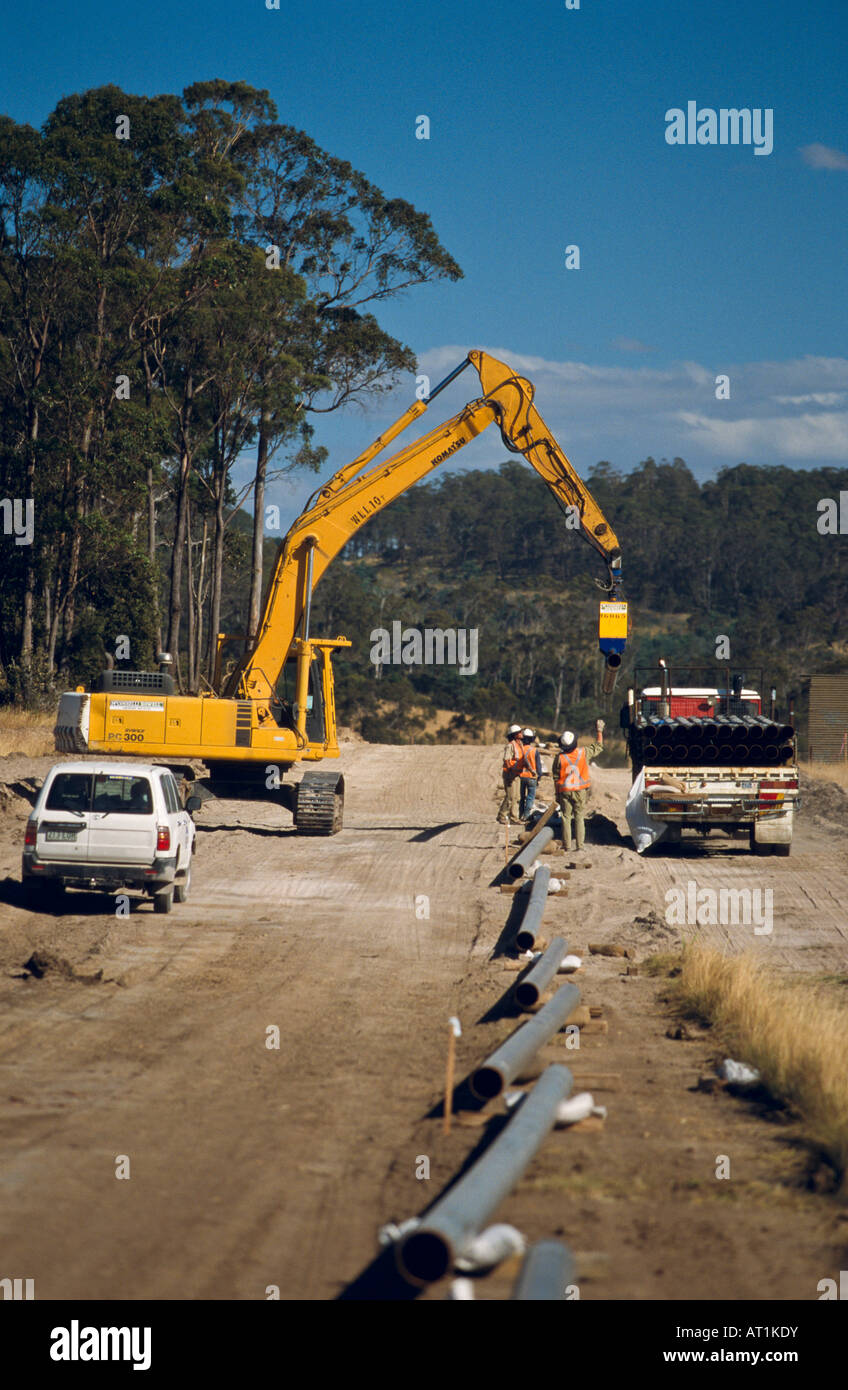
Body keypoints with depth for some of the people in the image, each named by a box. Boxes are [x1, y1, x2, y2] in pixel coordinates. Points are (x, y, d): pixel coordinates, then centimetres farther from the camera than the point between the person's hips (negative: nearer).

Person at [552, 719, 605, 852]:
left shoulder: (560, 757, -8)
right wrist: (600, 730, 23)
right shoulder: (584, 752, -7)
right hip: (580, 791, 1)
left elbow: (556, 778, -2)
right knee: (579, 818, 8)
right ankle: (580, 845, 6)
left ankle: (567, 847, 3)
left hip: (565, 791, -1)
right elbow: (599, 746, 11)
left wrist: (557, 794, 7)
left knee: (566, 818, 5)